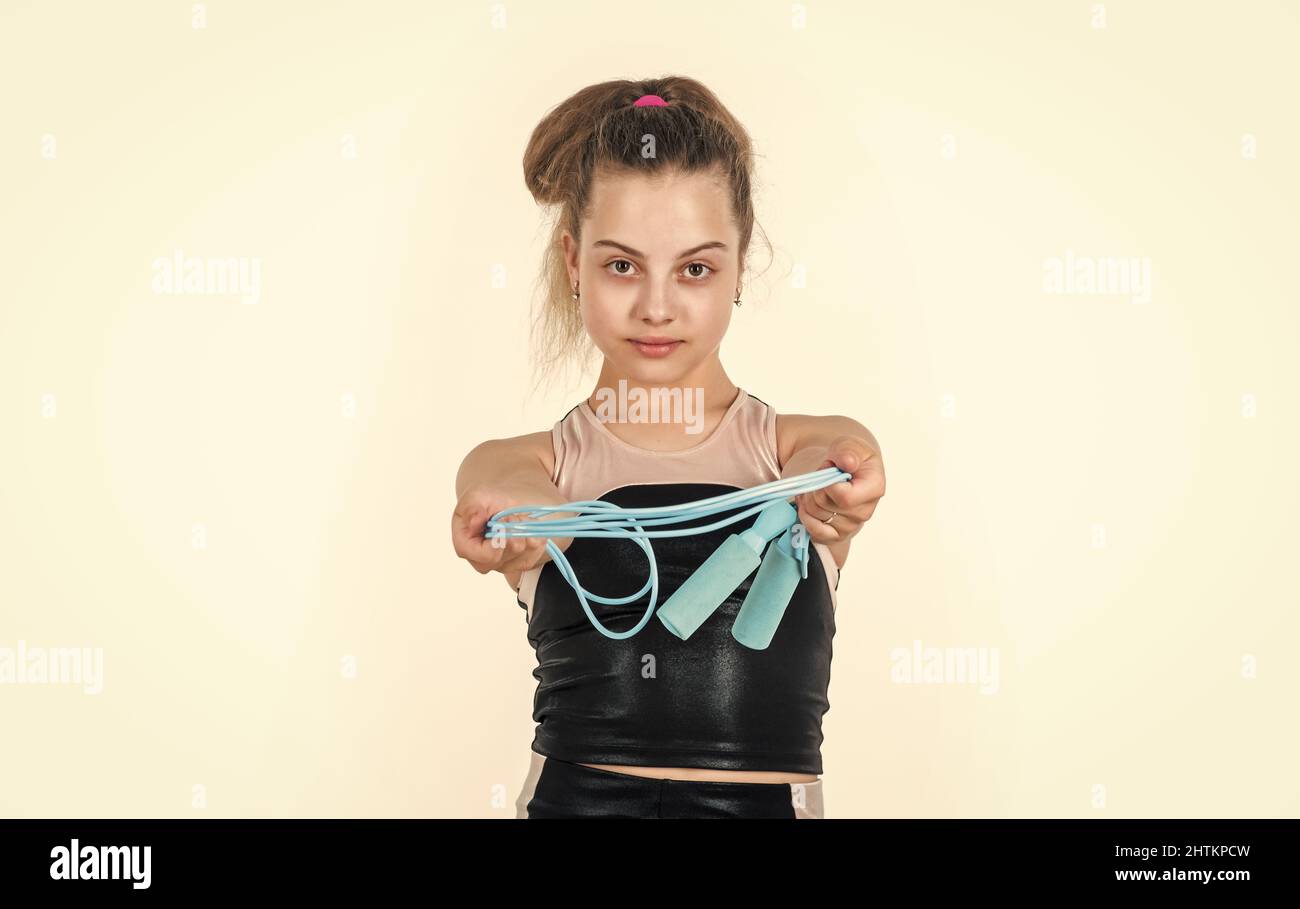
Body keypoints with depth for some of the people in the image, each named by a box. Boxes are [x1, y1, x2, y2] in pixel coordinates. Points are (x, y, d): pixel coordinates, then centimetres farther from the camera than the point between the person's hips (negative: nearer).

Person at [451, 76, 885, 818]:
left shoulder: (818, 448, 7)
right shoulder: (518, 464, 6)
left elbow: (830, 469, -13)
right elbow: (534, 506, -13)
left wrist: (832, 490, -34)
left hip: (770, 800, 1)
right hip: (573, 796, 0)